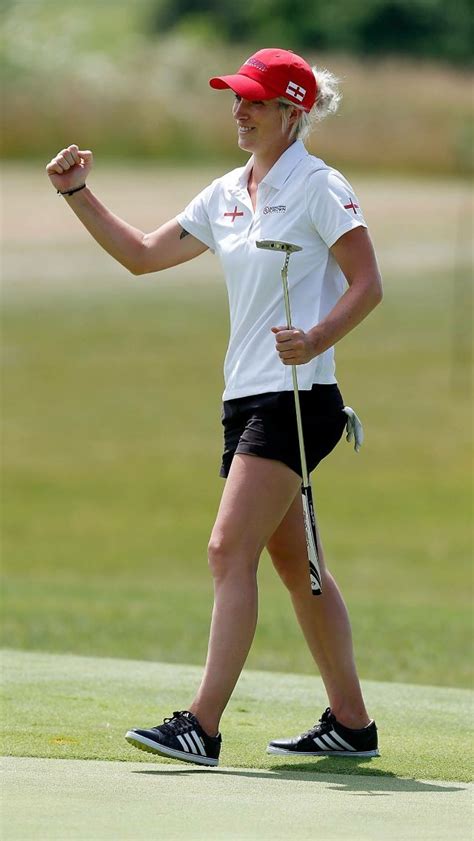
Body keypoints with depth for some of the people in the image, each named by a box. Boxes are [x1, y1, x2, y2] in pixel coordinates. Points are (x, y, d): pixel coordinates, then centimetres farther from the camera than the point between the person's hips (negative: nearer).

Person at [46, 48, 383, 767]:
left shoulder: (319, 187, -8)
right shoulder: (226, 195, 14)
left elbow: (367, 285, -11)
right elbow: (143, 254, 19)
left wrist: (317, 338, -27)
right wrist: (78, 194, 9)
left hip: (296, 397, -8)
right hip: (246, 398, 8)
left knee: (230, 550, -16)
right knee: (293, 562, 11)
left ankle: (203, 726, -20)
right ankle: (351, 723, 19)